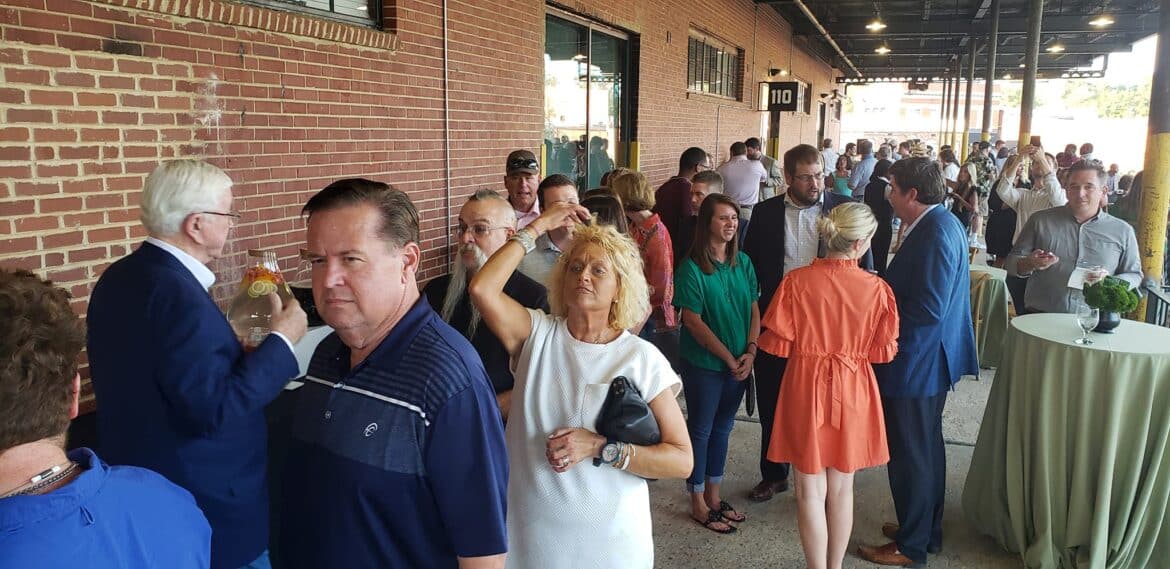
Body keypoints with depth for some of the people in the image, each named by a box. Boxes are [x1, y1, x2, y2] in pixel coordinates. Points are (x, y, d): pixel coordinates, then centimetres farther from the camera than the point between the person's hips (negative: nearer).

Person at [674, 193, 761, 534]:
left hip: (739, 364, 6)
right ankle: (698, 504, 21)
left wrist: (750, 352, -9)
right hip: (703, 363, -6)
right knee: (701, 429, 7)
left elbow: (754, 310, 5)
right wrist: (729, 358, -16)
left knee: (722, 428, 16)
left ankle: (713, 496, 31)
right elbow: (693, 321, -16)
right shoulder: (691, 268, -14)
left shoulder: (743, 263, 3)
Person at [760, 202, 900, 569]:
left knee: (811, 490, 11)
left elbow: (777, 343, -9)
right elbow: (883, 352, -4)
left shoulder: (797, 281, -14)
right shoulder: (877, 288, -13)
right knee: (842, 488, 18)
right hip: (853, 391, 1)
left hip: (805, 387, -1)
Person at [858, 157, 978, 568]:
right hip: (928, 360, 10)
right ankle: (927, 530, 38)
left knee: (910, 454, 4)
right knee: (925, 448, 22)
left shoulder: (936, 231, -24)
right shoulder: (941, 223, 7)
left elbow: (928, 308, -27)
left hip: (916, 363, -10)